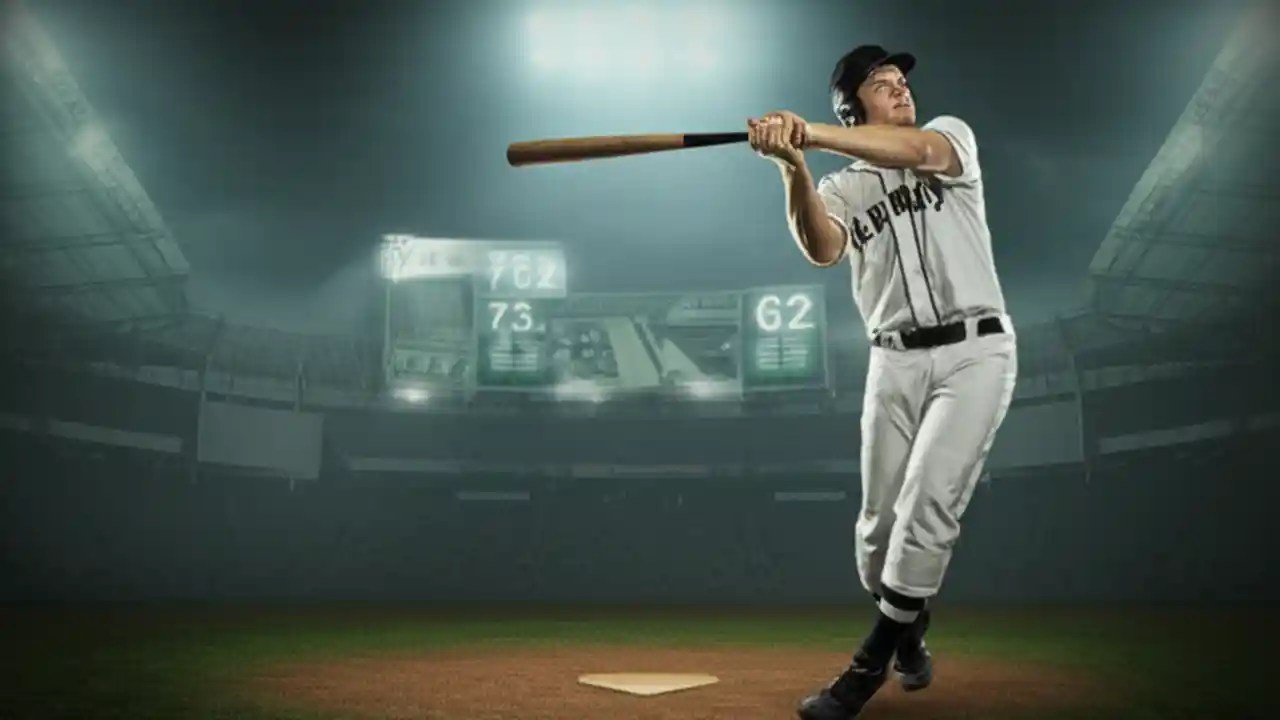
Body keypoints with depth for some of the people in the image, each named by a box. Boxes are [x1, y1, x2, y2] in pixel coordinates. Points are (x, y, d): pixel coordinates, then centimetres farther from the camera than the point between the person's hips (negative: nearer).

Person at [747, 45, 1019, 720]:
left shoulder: (952, 134, 7)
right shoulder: (841, 188, 8)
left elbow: (917, 150, -20)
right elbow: (822, 250, -16)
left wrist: (810, 131, -33)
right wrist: (793, 165, -34)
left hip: (975, 349, -2)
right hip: (895, 362, 2)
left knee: (926, 506, -13)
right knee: (880, 521, 4)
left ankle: (871, 665, -2)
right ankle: (907, 633, 31)